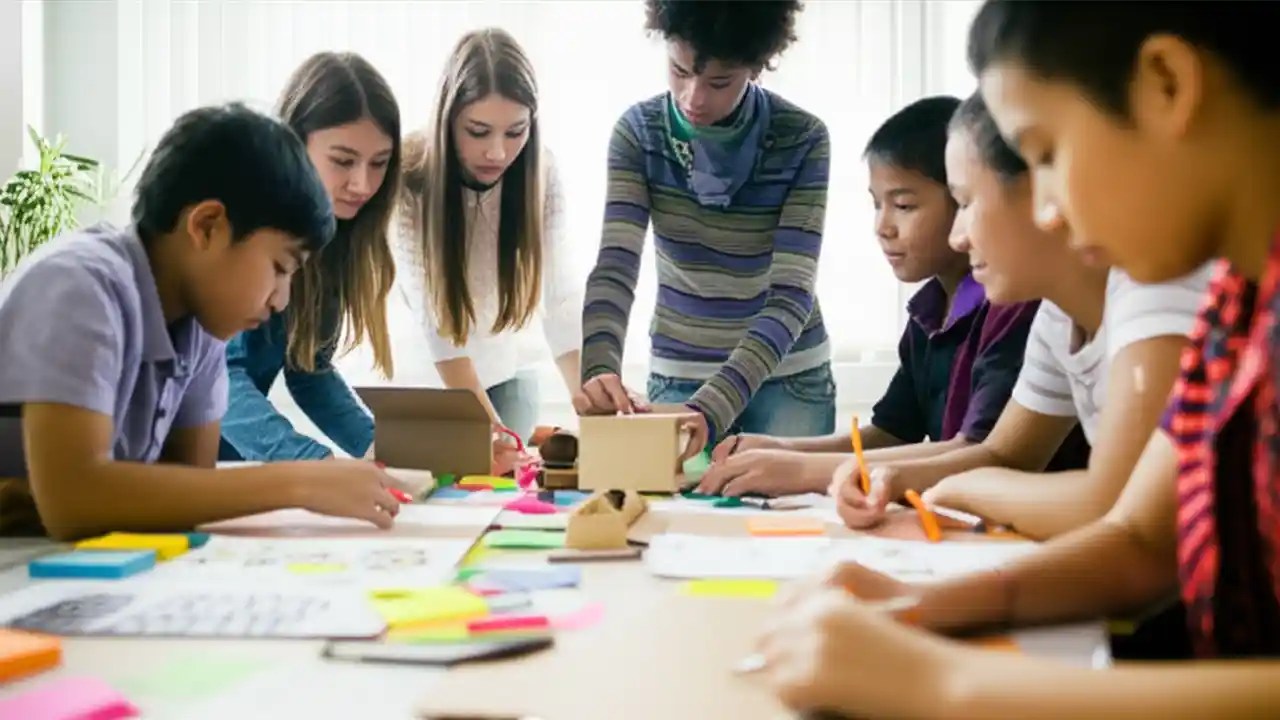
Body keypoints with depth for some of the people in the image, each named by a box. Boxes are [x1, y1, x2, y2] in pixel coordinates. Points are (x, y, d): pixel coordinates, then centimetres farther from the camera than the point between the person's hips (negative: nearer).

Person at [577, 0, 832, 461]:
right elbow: (615, 269, -18)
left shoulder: (802, 140, -16)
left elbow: (791, 294, -22)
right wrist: (600, 370, -38)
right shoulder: (639, 131, -11)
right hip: (677, 377, 1)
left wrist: (712, 407, -35)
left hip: (788, 378, -1)